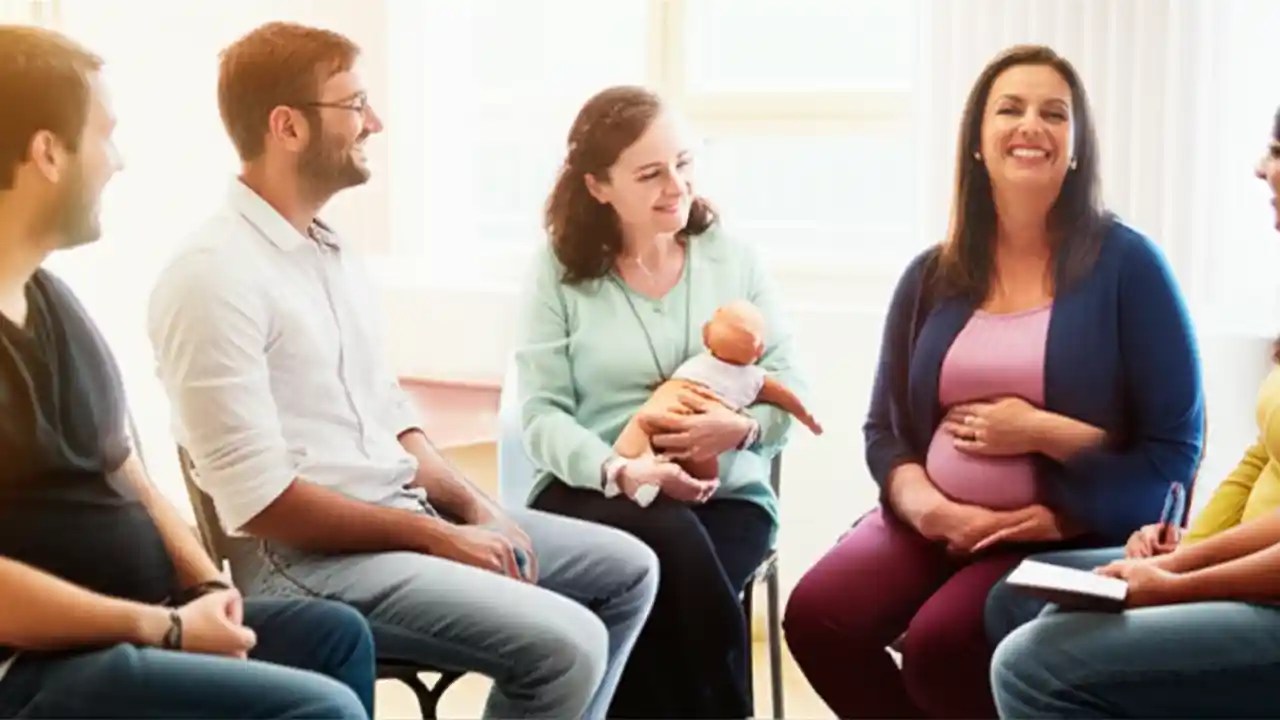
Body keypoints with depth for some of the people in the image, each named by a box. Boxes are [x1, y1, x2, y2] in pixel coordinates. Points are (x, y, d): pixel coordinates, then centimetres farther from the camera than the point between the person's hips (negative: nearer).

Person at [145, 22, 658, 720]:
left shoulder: (333, 250, 13)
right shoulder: (214, 274, -17)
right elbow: (260, 499, -21)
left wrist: (473, 508, 1)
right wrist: (436, 537, -16)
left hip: (408, 513, 9)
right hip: (305, 555, -9)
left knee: (626, 570, 11)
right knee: (565, 643, -23)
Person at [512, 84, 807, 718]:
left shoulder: (733, 258, 8)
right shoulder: (559, 269, 2)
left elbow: (789, 388, 5)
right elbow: (541, 414, -5)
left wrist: (742, 428, -18)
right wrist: (621, 471, -24)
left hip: (725, 496, 1)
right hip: (592, 494, -1)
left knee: (669, 590, -31)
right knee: (671, 538, -33)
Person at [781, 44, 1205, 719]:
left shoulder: (1126, 264, -2)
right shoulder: (931, 276, 10)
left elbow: (1173, 451, -4)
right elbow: (885, 429, 12)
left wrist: (1040, 430, -14)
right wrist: (928, 508, -9)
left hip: (1069, 538, -4)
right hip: (935, 524, 4)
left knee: (941, 640, -30)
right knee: (817, 614, -21)